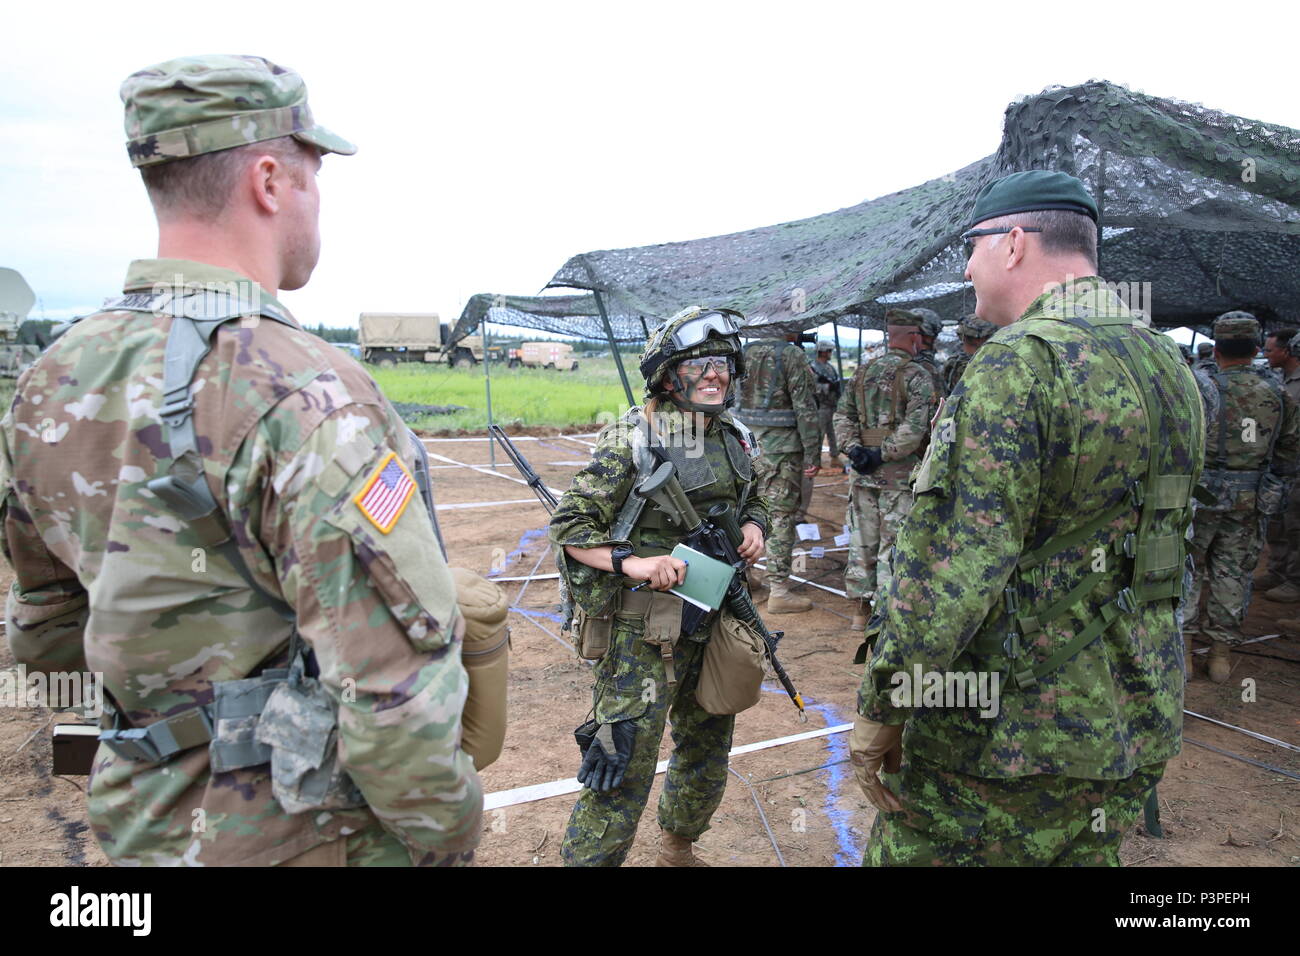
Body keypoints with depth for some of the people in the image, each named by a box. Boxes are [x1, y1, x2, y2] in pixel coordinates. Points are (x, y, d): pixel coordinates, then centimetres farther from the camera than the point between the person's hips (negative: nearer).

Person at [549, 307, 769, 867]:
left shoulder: (736, 440, 5)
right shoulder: (630, 439, -13)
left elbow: (753, 502, 22)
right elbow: (568, 526, -12)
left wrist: (754, 527, 0)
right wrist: (631, 562, -26)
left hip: (715, 625, 7)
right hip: (643, 630, -7)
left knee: (707, 757, 22)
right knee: (624, 769, -3)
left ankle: (678, 851, 47)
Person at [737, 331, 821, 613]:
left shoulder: (746, 352, 9)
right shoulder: (792, 355, -10)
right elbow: (805, 409, -14)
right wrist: (813, 455, -10)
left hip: (747, 440, 7)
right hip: (781, 446, -7)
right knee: (782, 516, -2)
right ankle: (778, 591, 1)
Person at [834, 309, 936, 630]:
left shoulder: (862, 372, 11)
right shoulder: (917, 376, -8)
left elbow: (843, 415, 7)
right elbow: (915, 428, -19)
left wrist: (853, 448, -3)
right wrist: (882, 454, -15)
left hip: (863, 473, 6)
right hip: (899, 474, -5)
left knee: (862, 543, 12)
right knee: (893, 545, 1)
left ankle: (860, 612, 21)